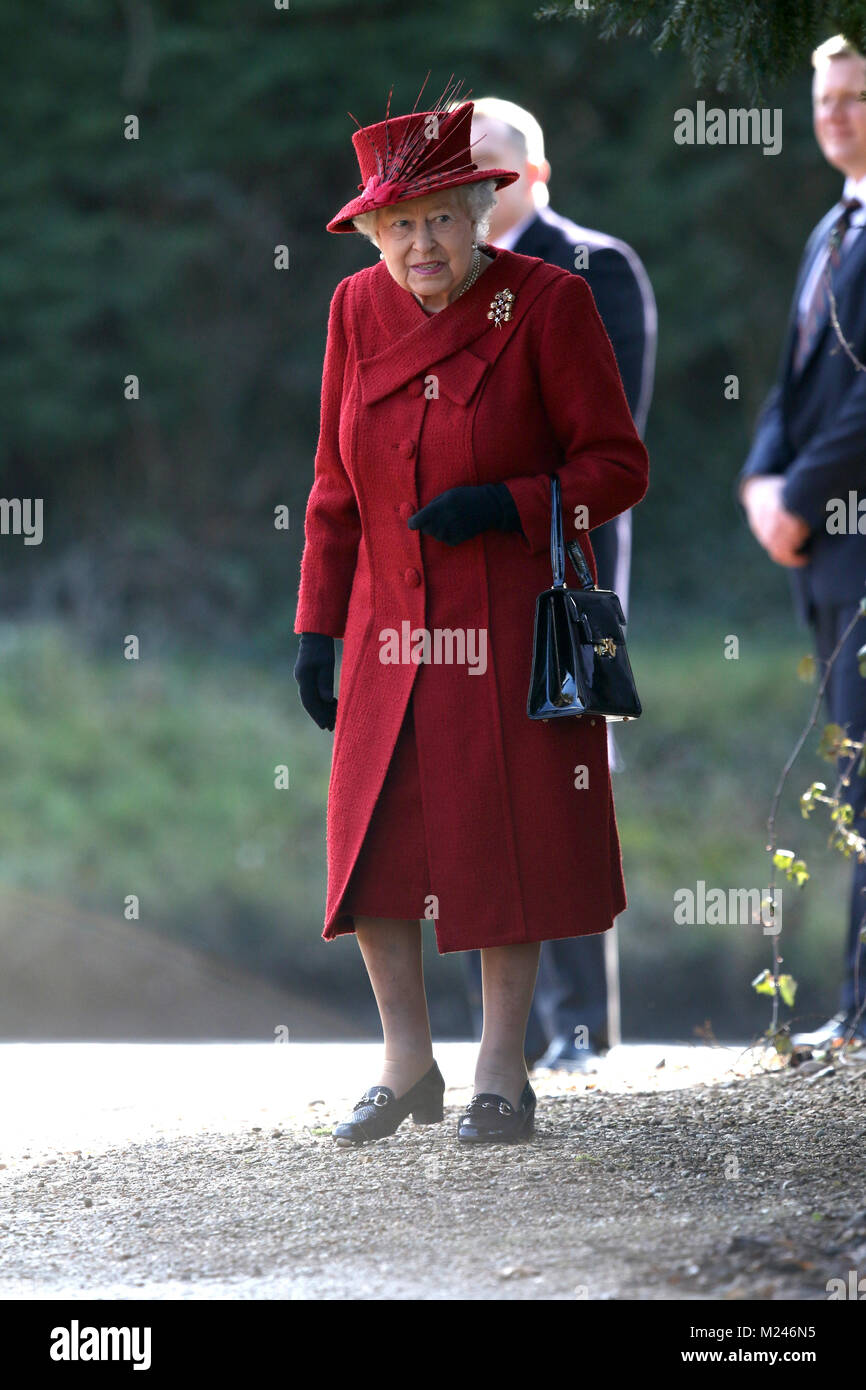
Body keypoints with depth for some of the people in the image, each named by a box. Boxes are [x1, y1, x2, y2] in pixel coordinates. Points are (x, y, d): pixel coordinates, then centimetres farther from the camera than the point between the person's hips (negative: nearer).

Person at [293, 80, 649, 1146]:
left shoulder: (547, 304, -8)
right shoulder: (357, 311, 4)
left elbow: (617, 467, -6)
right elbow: (335, 487, 11)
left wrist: (503, 506, -21)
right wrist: (316, 630, 7)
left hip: (515, 633, -4)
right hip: (393, 630, 4)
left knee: (508, 845, -1)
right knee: (371, 846, 2)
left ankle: (503, 1076, 12)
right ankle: (407, 1067, 18)